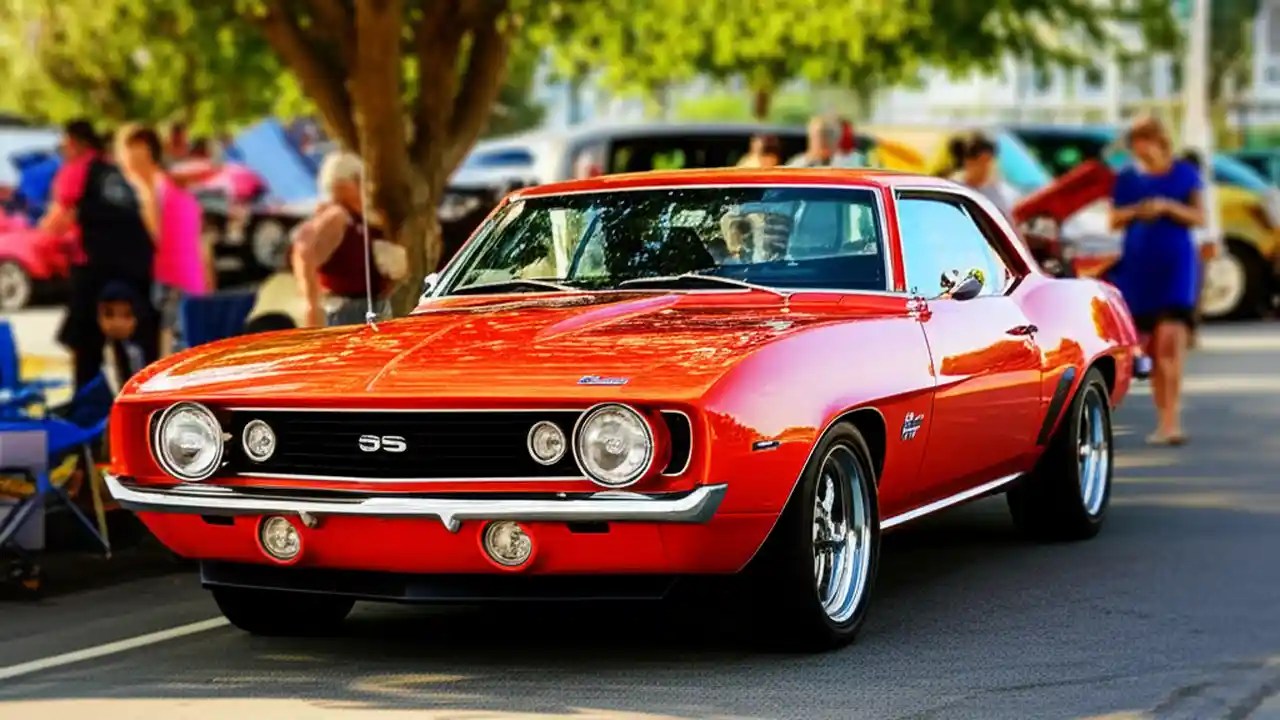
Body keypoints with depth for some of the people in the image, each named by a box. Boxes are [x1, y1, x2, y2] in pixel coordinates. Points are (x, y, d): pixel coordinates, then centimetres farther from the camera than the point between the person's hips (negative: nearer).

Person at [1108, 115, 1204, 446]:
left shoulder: (1184, 174, 5)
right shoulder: (1127, 178, 9)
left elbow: (1199, 217, 3)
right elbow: (1114, 220, 11)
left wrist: (1168, 207, -13)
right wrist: (1136, 211, -9)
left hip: (1176, 263, -3)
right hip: (1138, 266, 3)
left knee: (1171, 341, -15)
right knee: (1149, 345, 5)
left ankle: (1171, 420, -19)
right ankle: (1164, 418, 14)